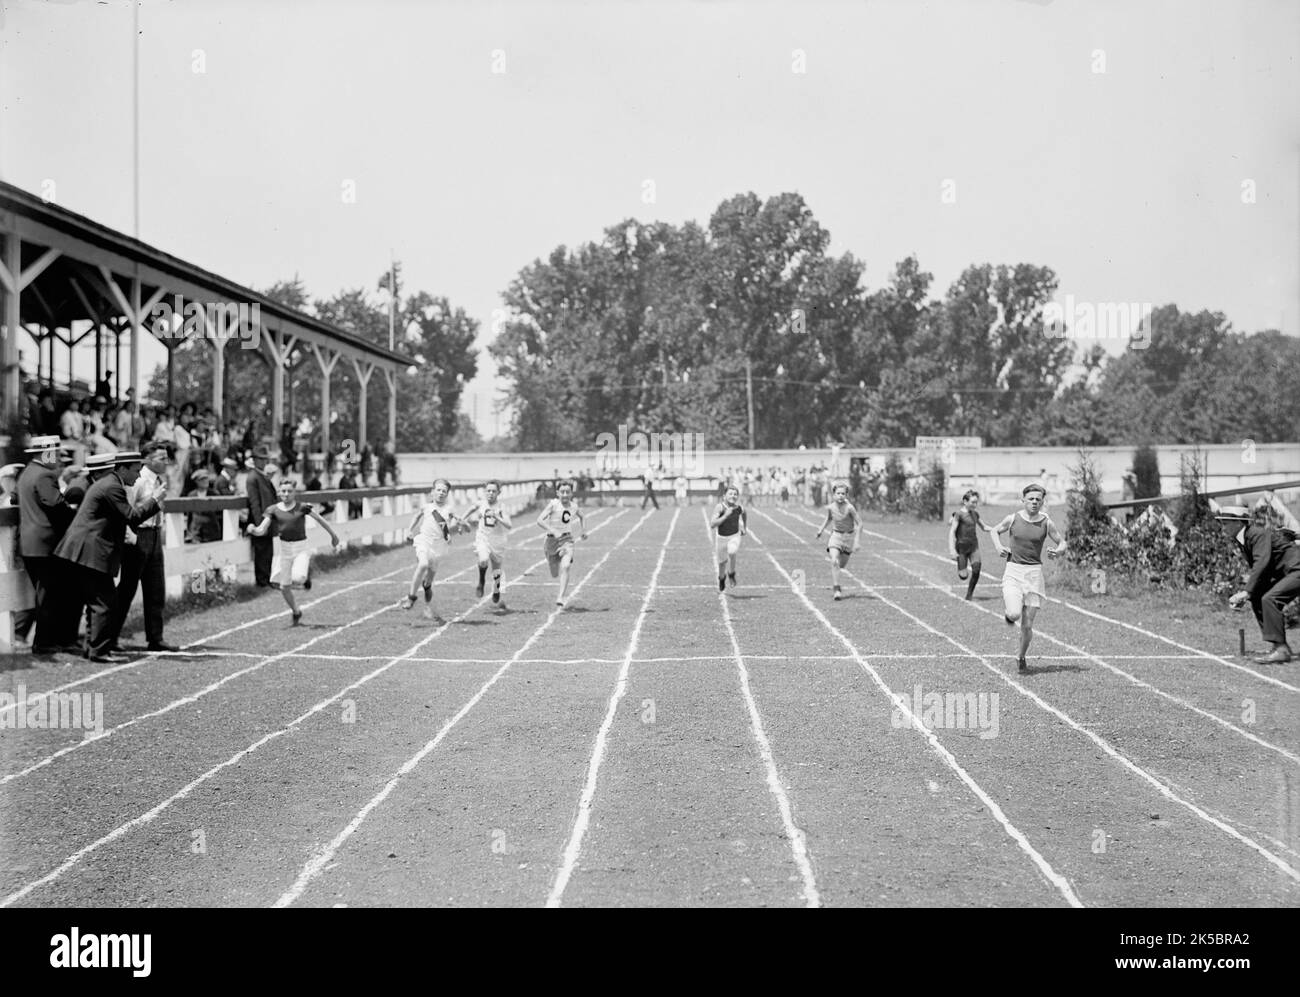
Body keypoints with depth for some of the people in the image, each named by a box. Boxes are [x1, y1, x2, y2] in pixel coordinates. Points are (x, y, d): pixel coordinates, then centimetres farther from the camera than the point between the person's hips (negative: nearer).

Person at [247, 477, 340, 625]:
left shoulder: (302, 507, -10)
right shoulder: (274, 510, -4)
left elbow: (320, 519, 3)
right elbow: (262, 530, -10)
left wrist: (333, 534, 12)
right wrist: (253, 530, -33)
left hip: (301, 548, -3)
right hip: (285, 549, 3)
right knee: (284, 587, 7)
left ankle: (307, 574, 9)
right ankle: (296, 613, 33)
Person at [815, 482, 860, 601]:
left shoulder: (849, 508, -21)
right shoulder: (830, 507, -11)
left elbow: (859, 524, -15)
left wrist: (856, 541, -19)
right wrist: (821, 530, 9)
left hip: (849, 536, -1)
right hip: (836, 535, 1)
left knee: (842, 564, 12)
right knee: (834, 562, -19)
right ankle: (837, 590, -17)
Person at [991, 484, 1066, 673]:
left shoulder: (1046, 523, -1)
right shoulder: (1013, 519, 0)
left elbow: (1062, 543, 10)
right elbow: (995, 531, 17)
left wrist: (1058, 551, -13)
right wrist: (998, 546, -2)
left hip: (1034, 572, 1)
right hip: (1013, 570, -1)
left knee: (1027, 625, 0)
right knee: (1014, 614, -24)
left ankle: (1021, 658, 24)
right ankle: (1007, 609, 14)